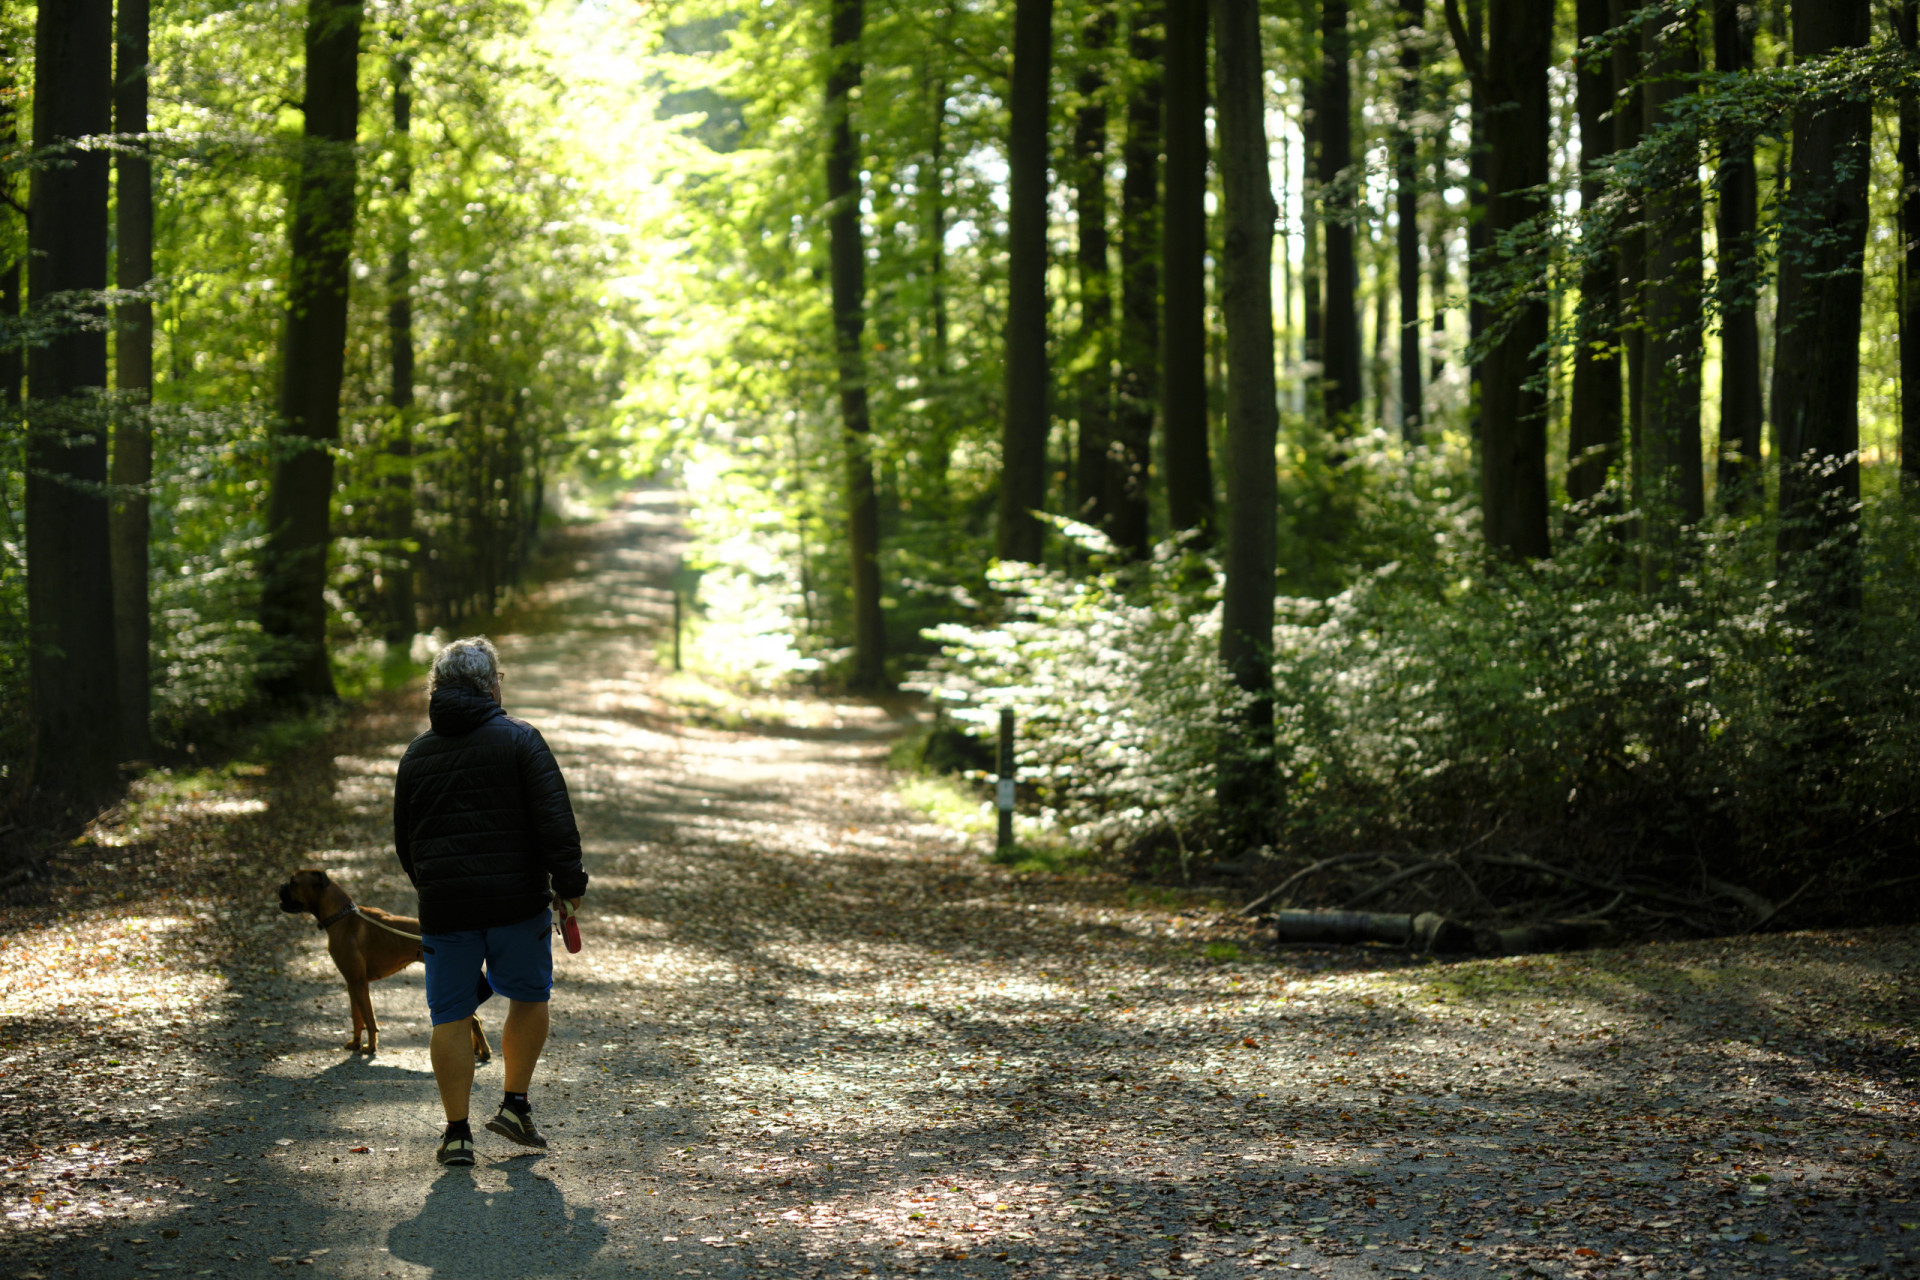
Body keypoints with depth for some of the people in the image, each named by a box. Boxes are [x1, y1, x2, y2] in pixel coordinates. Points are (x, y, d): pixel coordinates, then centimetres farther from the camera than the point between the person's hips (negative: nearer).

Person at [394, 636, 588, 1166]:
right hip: (518, 902, -2)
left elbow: (404, 842, 18)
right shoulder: (519, 740, -3)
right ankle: (515, 1106, 15)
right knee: (529, 996, 17)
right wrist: (568, 882, -7)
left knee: (451, 1013, 7)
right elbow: (555, 818, -12)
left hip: (444, 906, 3)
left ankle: (457, 1133, 6)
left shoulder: (416, 754, 10)